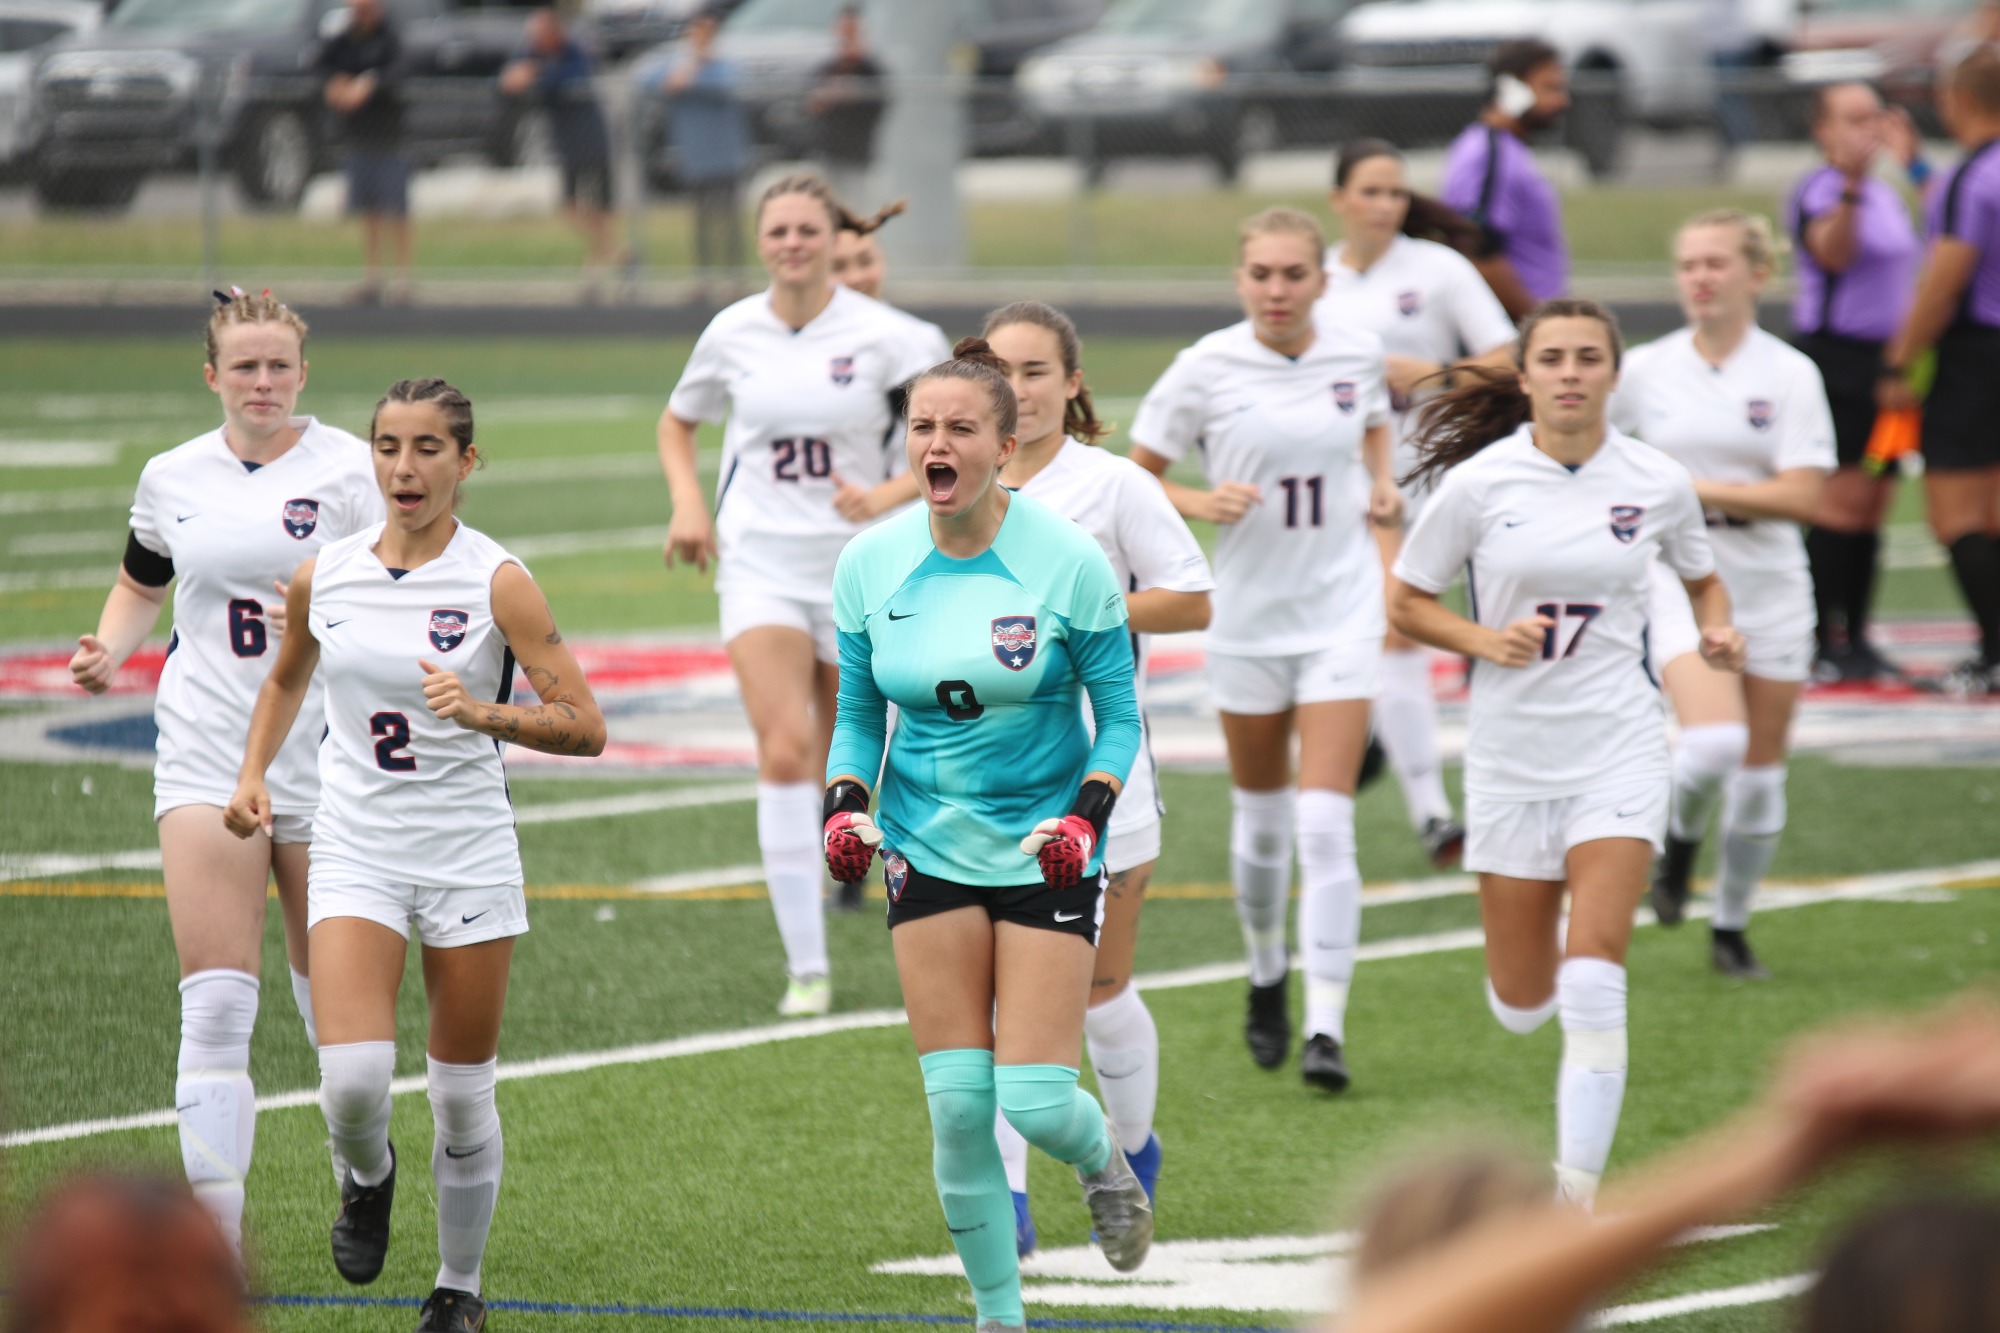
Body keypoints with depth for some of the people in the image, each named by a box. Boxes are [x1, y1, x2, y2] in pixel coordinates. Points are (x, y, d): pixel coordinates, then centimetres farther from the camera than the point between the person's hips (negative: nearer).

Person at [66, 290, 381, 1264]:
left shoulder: (348, 471, -4)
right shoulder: (173, 478, 7)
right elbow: (141, 582, 24)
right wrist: (108, 649, 4)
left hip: (323, 759, -1)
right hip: (205, 757, 2)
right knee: (213, 1001, -10)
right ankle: (218, 1231, -13)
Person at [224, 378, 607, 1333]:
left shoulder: (497, 582, -8)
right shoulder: (322, 576, 2)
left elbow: (584, 725, -11)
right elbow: (288, 680, 24)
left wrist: (483, 712, -27)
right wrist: (253, 775, 9)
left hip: (469, 856, -1)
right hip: (356, 851, 2)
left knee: (463, 1093, 5)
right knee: (353, 1078, -17)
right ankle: (367, 1176, 18)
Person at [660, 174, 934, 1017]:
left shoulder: (880, 334, -6)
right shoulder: (732, 333, 1)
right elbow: (677, 424, 19)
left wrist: (886, 496, -21)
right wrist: (688, 502, 2)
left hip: (857, 563, 0)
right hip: (760, 562, 0)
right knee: (784, 752, -16)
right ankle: (805, 967, -17)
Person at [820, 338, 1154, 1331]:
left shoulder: (1067, 560, -12)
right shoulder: (870, 563, -3)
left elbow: (1119, 719, -3)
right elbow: (857, 716, 9)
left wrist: (1086, 818, -19)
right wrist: (844, 806, -9)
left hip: (1045, 849, -3)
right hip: (928, 847, 3)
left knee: (1035, 1102, -8)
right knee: (957, 1104, -4)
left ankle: (1103, 1161, 29)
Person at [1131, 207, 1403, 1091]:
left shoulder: (1356, 355, -1)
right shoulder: (1207, 369, -8)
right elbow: (1137, 475, 0)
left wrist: (1382, 483, 4)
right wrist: (1202, 503, -18)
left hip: (1341, 612, 0)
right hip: (1249, 615, 0)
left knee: (1324, 822, -11)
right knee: (1261, 816, 13)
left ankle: (1327, 1028, -13)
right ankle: (1267, 979, 39)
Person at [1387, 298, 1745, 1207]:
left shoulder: (1656, 483, -1)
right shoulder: (1480, 482, -5)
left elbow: (1702, 579, 17)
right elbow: (1405, 600, 3)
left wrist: (1716, 632, -4)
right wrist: (1482, 639, -14)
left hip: (1618, 750, -1)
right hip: (1511, 756, 1)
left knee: (1591, 981, -15)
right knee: (1522, 1006, 7)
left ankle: (1577, 1192, -11)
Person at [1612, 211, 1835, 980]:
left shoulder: (1790, 375, -4)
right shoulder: (1646, 370, 0)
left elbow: (1801, 496, -13)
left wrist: (1693, 489, -15)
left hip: (1770, 590, 1)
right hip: (1680, 585, -1)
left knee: (1760, 769, 5)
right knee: (1714, 742, -23)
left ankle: (1731, 929, 23)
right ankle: (1681, 839, 10)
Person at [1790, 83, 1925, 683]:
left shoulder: (1884, 193, 16)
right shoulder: (1819, 190, -11)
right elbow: (1832, 251, -30)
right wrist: (1850, 187, -44)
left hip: (1883, 358, 8)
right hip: (1836, 357, -8)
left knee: (1875, 501, 7)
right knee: (1844, 498, -12)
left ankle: (1854, 637, 12)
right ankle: (1820, 640, -8)